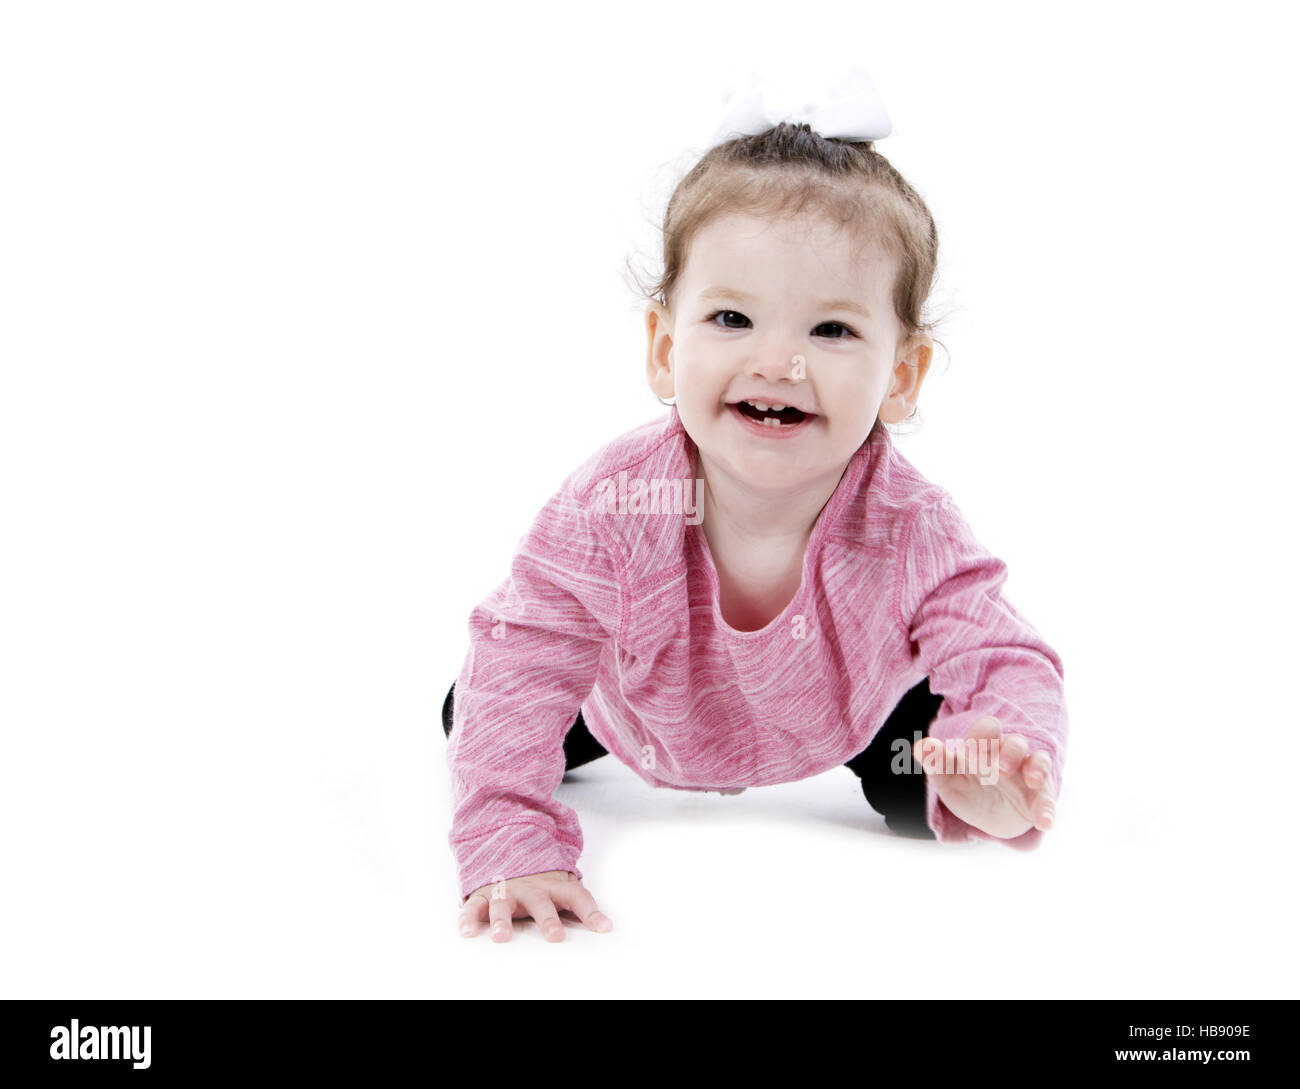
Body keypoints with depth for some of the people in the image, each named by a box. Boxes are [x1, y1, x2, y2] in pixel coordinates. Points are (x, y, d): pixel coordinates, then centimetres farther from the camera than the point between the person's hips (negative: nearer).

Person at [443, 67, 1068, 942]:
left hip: (850, 710, -1)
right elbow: (522, 667, -33)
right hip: (641, 712, 1)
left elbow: (1008, 668, -38)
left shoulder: (915, 534, -40)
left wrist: (1000, 790, -63)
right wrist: (510, 851, -41)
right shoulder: (614, 506, -40)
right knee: (477, 713, 5)